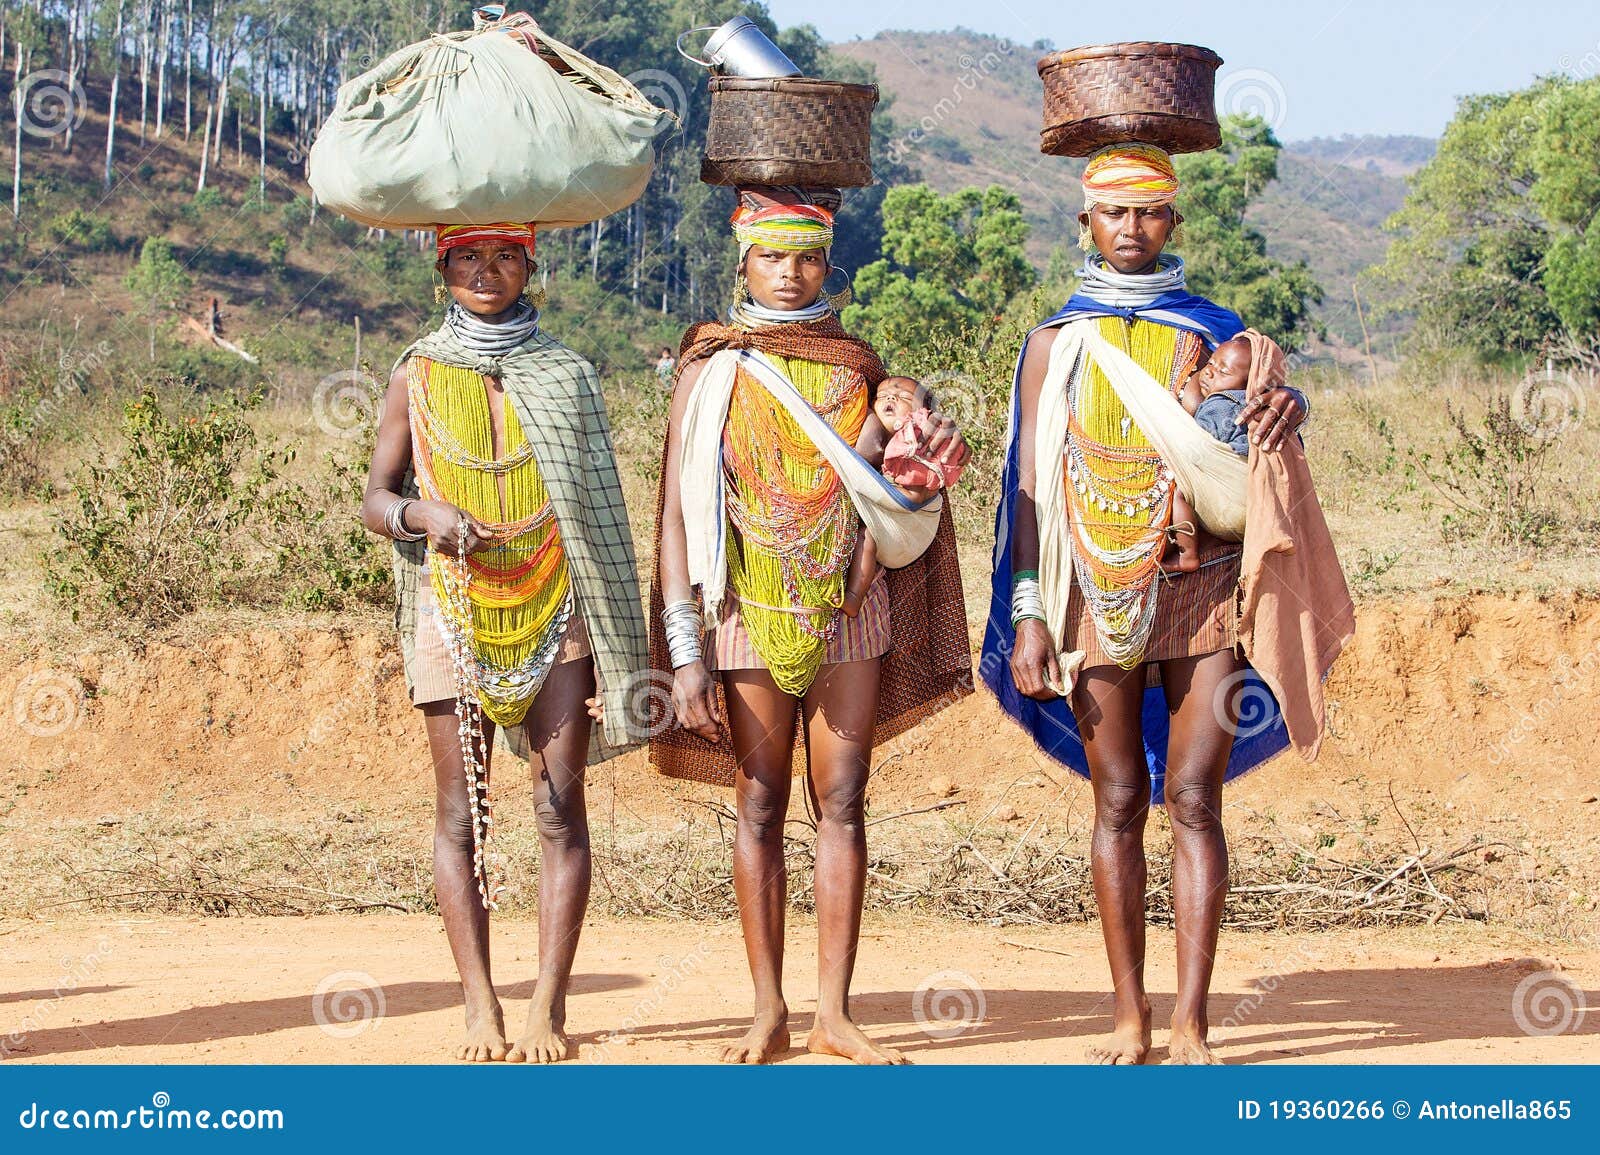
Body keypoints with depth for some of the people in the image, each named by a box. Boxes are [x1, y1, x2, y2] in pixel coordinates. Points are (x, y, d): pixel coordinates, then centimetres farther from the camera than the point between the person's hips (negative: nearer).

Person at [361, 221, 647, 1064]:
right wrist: (426, 513, -16)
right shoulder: (418, 376, 7)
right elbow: (375, 501, 7)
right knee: (461, 813, 1)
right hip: (454, 616, 0)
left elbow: (598, 512, 9)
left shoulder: (566, 375, 8)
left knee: (561, 809, -5)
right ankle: (480, 1008, 6)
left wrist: (617, 645, 4)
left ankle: (547, 1010, -3)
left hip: (557, 614, 0)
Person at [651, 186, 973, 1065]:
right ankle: (768, 1014, 9)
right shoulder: (711, 371, 0)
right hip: (750, 618, -2)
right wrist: (685, 652, -10)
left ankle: (834, 1012, 3)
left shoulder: (856, 367, 6)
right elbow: (679, 514, -3)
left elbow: (893, 512, 12)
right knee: (760, 810, 2)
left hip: (851, 612, 2)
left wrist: (921, 469, -12)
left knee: (842, 804, 0)